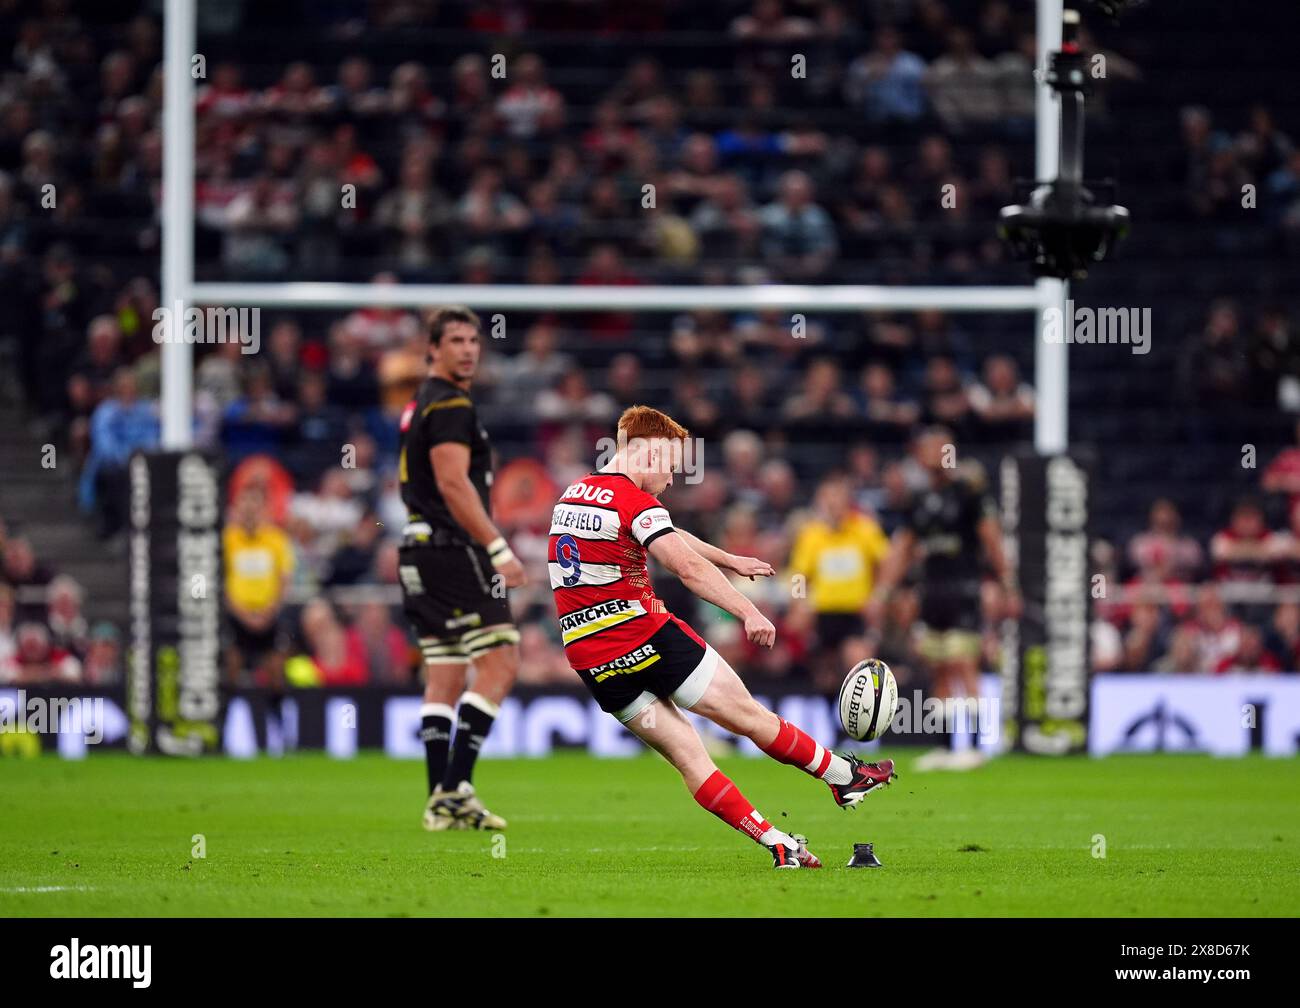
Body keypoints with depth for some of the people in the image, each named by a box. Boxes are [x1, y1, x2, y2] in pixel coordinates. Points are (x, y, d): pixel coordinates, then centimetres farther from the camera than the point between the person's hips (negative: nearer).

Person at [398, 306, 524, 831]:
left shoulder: (422, 405, 20)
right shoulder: (450, 405, -11)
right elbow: (453, 483, -21)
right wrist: (498, 549, -23)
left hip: (422, 551, 10)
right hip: (454, 550, -10)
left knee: (444, 681, 8)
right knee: (499, 663, -9)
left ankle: (442, 801, 5)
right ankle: (455, 786, -15)